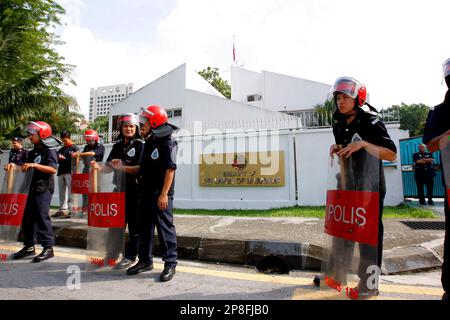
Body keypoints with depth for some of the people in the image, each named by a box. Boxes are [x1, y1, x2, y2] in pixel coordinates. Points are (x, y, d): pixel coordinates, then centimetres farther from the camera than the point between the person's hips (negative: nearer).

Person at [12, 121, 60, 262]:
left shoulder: (50, 151, -9)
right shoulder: (33, 152, 15)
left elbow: (53, 169, -21)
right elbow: (26, 167, 24)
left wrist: (35, 165, -25)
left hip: (44, 188, -9)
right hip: (33, 187, 9)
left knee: (42, 217, -8)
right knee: (28, 218, 13)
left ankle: (48, 248, 1)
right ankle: (29, 247, 26)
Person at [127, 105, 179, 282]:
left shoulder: (167, 143, -10)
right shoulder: (148, 142, 16)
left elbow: (170, 170, -17)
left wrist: (164, 194, -21)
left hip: (160, 194, -9)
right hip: (146, 192, 9)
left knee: (165, 227, -2)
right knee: (144, 227, 14)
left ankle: (170, 264, 9)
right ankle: (145, 261, 28)